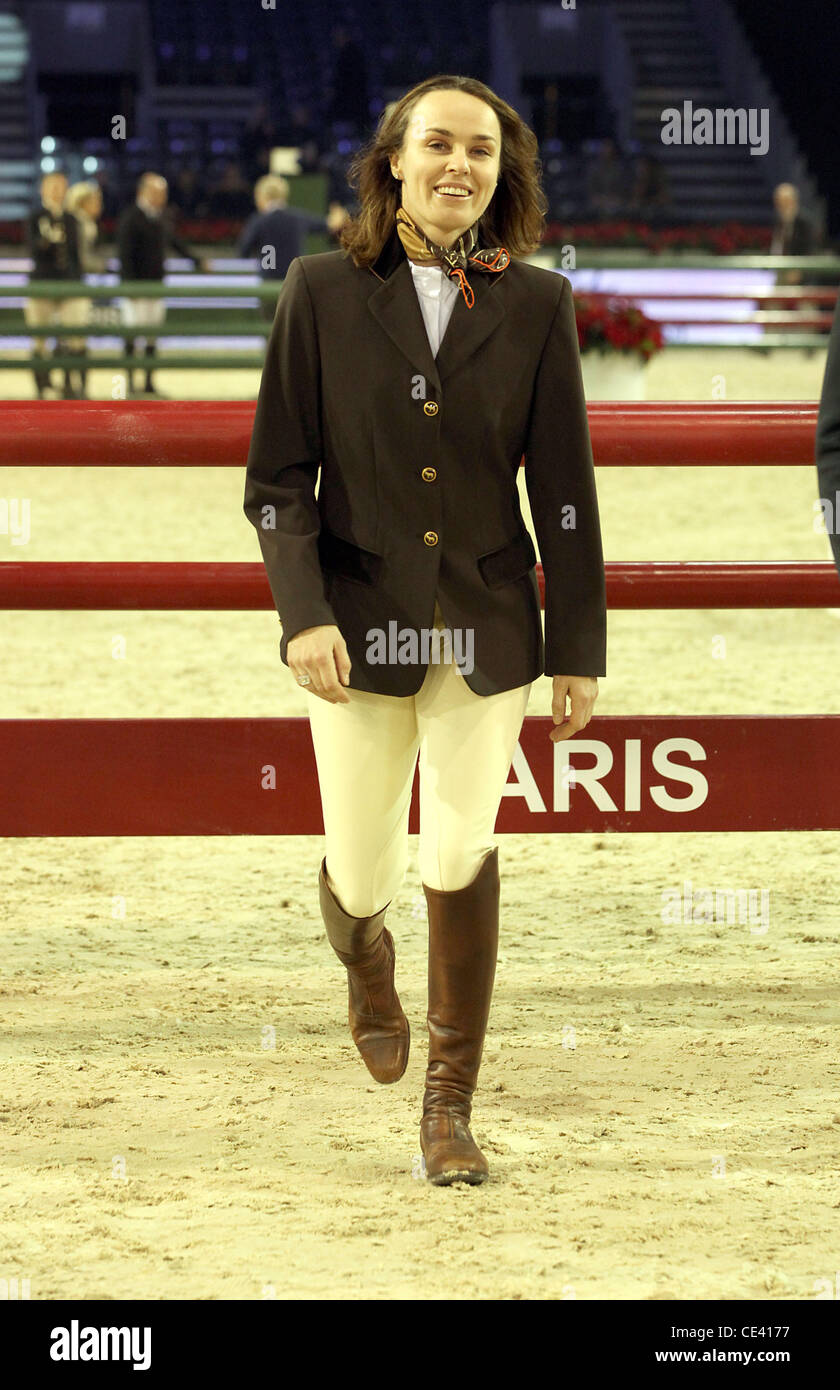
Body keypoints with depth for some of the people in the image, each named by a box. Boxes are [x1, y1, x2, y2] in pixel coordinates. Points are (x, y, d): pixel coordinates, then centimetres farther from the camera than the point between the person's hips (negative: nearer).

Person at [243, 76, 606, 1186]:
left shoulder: (536, 305, -1)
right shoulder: (323, 292, -3)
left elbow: (565, 491, 2)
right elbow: (277, 479, -3)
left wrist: (580, 651, 3)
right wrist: (304, 616, -15)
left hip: (486, 628, 0)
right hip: (361, 624, 0)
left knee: (462, 854, -9)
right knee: (364, 875, 6)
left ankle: (449, 1104, 8)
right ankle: (367, 967, 45)